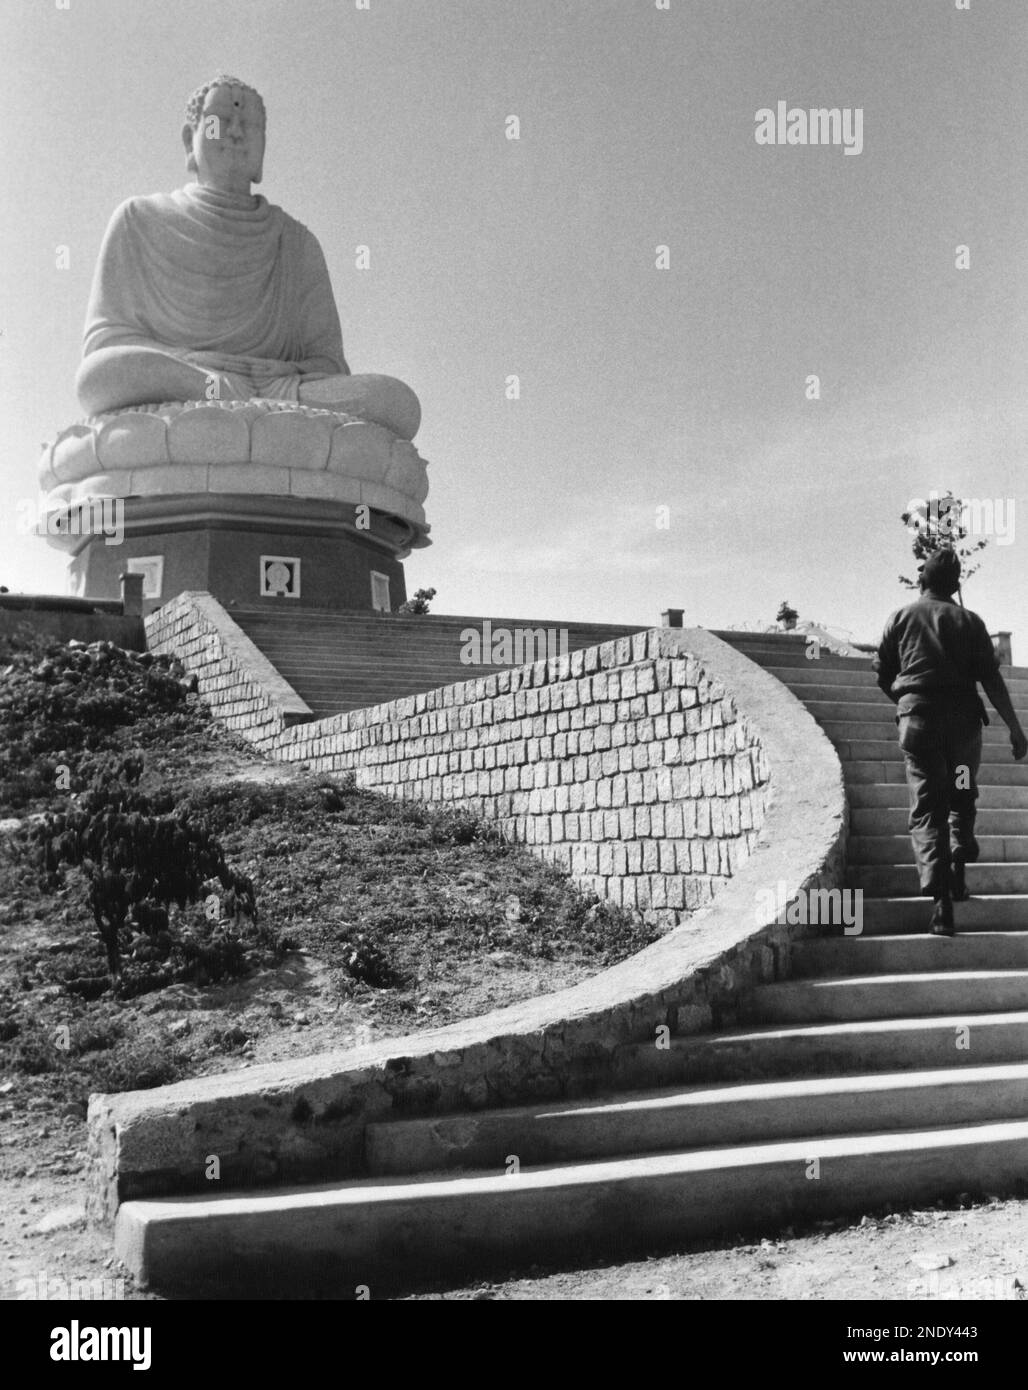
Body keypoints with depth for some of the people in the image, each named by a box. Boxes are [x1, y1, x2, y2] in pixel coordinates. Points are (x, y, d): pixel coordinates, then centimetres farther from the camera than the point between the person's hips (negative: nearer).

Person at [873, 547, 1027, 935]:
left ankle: (940, 899, -13)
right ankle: (959, 858, 1)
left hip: (917, 718, 0)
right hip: (963, 717, 0)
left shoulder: (900, 619, 6)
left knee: (926, 808, -1)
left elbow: (883, 676, 9)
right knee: (962, 795, 22)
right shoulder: (969, 620, 4)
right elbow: (991, 678, -3)